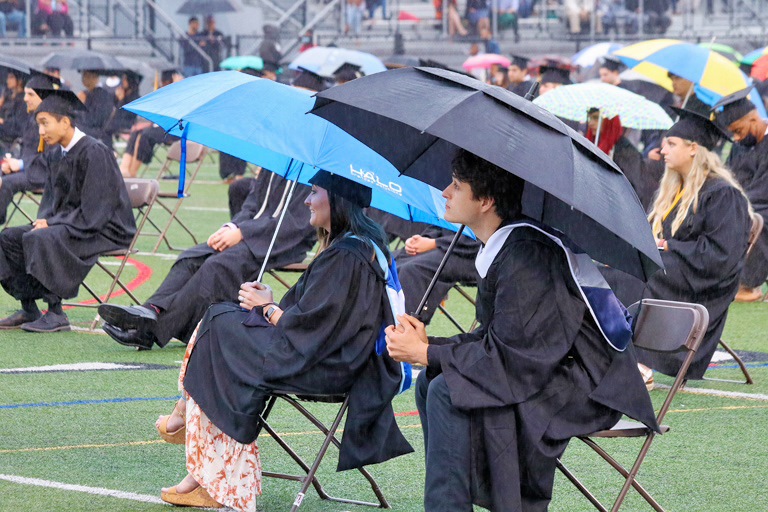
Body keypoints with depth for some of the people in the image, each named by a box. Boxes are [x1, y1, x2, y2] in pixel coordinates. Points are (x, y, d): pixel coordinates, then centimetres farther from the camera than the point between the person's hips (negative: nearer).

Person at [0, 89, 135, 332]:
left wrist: (51, 223, -18)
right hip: (69, 224, 9)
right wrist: (44, 219, -3)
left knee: (39, 239, -30)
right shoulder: (58, 154, 7)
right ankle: (29, 309, 3)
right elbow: (51, 198, 18)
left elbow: (92, 212, -23)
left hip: (105, 230, -9)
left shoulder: (93, 153, -20)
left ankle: (56, 314, -23)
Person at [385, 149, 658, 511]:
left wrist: (424, 353, -15)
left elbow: (510, 354, -24)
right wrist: (428, 344, -2)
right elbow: (495, 339, 13)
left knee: (447, 392, -23)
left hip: (588, 386, -10)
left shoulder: (526, 254, -22)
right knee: (428, 383, 8)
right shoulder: (499, 248, 9)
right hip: (555, 374, 10)